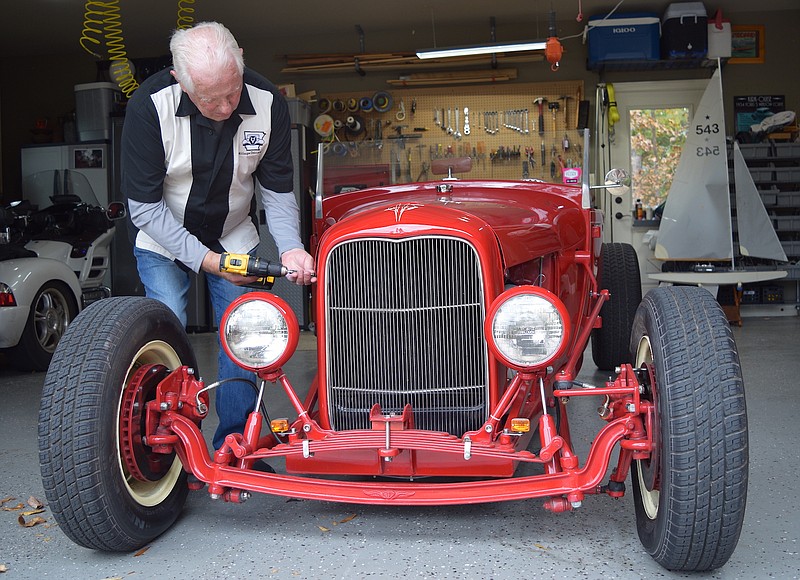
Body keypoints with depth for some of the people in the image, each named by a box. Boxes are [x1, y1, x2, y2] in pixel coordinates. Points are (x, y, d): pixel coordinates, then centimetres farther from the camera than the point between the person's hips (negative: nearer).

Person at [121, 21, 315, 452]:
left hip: (234, 236, 3)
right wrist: (207, 261, -30)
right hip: (163, 238, -2)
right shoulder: (149, 105, -28)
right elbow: (145, 206, -23)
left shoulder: (268, 102, -21)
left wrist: (290, 247, -28)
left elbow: (276, 192, -10)